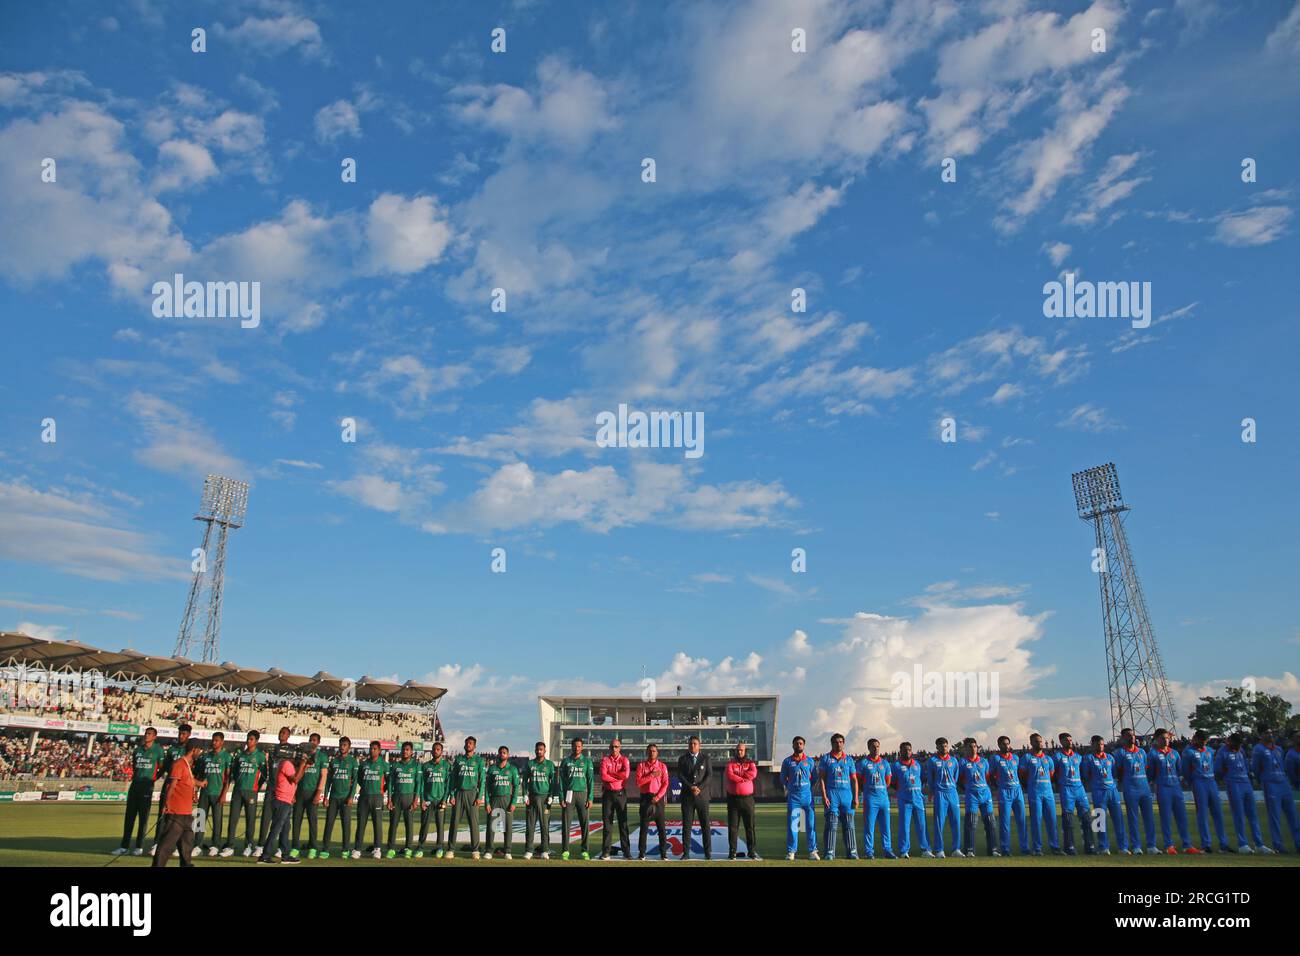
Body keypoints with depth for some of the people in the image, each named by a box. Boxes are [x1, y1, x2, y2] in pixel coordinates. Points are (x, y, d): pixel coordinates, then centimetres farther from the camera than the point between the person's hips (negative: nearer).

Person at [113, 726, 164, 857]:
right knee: (129, 815, 5)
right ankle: (124, 846, 10)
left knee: (143, 817, -1)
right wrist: (137, 775, 13)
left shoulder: (158, 749, -2)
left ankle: (139, 847, 5)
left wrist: (154, 777, 0)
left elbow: (162, 767, 1)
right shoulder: (138, 749, 11)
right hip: (135, 783, 5)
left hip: (147, 785, -5)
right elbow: (134, 765, 23)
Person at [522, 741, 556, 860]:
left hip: (544, 797, -1)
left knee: (545, 825, -2)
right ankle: (528, 851, 4)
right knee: (530, 825, 0)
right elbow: (525, 780, 10)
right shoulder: (529, 764, 10)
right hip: (532, 797, 1)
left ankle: (545, 851, 3)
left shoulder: (550, 764, 8)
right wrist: (525, 795, 0)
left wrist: (551, 796, -3)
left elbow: (553, 781, 6)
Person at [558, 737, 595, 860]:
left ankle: (585, 851, 4)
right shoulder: (565, 761, 8)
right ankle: (565, 850, 5)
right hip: (569, 794, 0)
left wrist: (590, 798, -5)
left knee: (585, 823, -2)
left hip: (583, 794, 0)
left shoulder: (587, 761, 7)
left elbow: (591, 780, 4)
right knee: (566, 823, -1)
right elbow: (561, 780, 6)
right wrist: (561, 798, -4)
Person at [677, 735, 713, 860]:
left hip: (702, 795, 0)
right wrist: (691, 787, -13)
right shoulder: (682, 759, 8)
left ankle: (708, 853, 4)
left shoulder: (705, 758, 6)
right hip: (687, 796, 1)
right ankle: (686, 853, 3)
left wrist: (699, 788, -13)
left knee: (706, 825, -1)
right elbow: (680, 775, -1)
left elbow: (709, 774, -1)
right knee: (686, 825, 0)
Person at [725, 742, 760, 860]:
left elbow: (753, 774, -13)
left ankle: (752, 851, 7)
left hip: (747, 799, 0)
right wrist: (744, 778, -11)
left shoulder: (750, 763, 9)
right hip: (733, 798, 0)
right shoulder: (730, 763, 7)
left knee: (750, 825, 1)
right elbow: (729, 775, -12)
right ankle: (732, 851, 6)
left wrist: (737, 775, -8)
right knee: (732, 826, 1)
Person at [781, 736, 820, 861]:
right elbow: (783, 778, 14)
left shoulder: (810, 761, 8)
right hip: (793, 797, -1)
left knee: (811, 824, 0)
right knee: (792, 825, -2)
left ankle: (812, 851, 6)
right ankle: (791, 852, 3)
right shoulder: (787, 761, 6)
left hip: (807, 796, 1)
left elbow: (815, 778, 14)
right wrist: (790, 788, 7)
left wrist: (808, 788, 6)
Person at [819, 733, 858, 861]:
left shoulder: (849, 759, 13)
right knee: (831, 825, -4)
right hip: (832, 793, -2)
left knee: (849, 825, 3)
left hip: (847, 794, 2)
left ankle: (852, 851, 7)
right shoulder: (825, 758, 6)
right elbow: (821, 778, 1)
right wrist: (824, 796, -9)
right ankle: (830, 852, -2)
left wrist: (856, 798, 2)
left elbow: (854, 780, 12)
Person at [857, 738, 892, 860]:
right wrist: (866, 790, 3)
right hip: (870, 798, -4)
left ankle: (887, 850, 13)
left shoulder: (885, 763, 11)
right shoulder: (863, 763, -1)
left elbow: (888, 782, 17)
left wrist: (881, 790, 11)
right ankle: (869, 851, 1)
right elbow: (858, 781, 2)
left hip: (884, 798, 4)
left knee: (886, 826, 7)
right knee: (869, 826, -2)